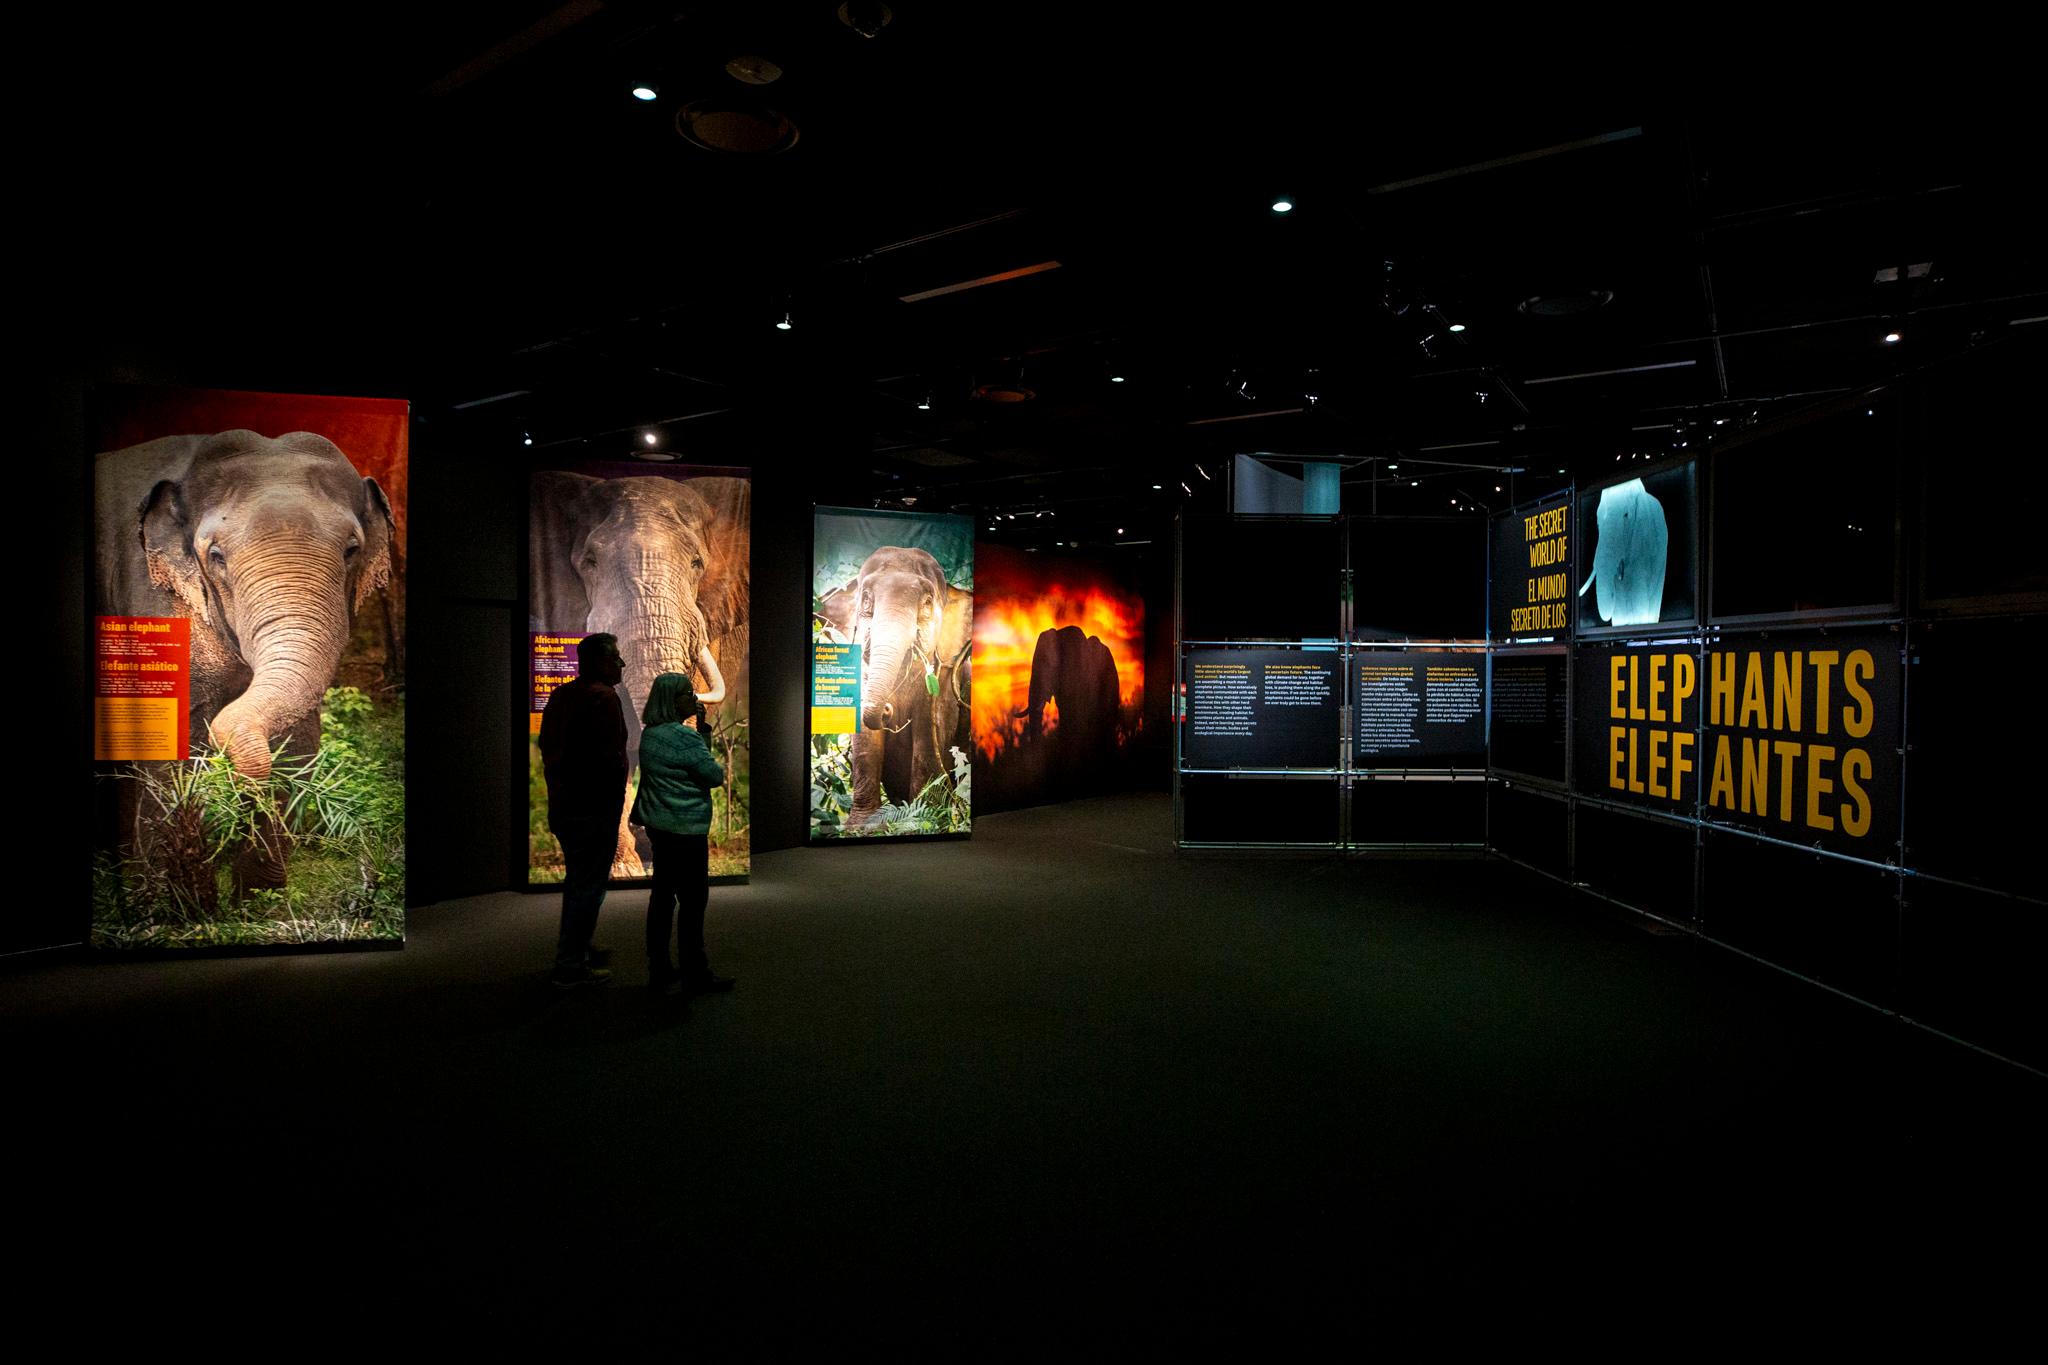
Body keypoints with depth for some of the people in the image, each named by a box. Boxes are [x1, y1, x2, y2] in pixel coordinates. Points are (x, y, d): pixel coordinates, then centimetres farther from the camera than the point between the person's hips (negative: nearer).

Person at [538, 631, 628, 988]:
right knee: (589, 885, -1)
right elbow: (610, 756, -23)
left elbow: (547, 748, 18)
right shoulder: (604, 697, -17)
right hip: (593, 808, -10)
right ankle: (571, 968, 4)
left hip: (563, 805, 10)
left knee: (576, 880, 22)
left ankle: (575, 950, 35)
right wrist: (615, 800, -12)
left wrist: (558, 792, 22)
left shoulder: (560, 694, 12)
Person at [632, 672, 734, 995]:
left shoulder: (649, 734, 7)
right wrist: (720, 773, 5)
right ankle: (696, 976, 6)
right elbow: (714, 775, -15)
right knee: (693, 898, 0)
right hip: (685, 828, -9)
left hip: (658, 824, 9)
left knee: (663, 895, 14)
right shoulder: (684, 737, -19)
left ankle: (659, 972, 22)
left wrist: (698, 729, 3)